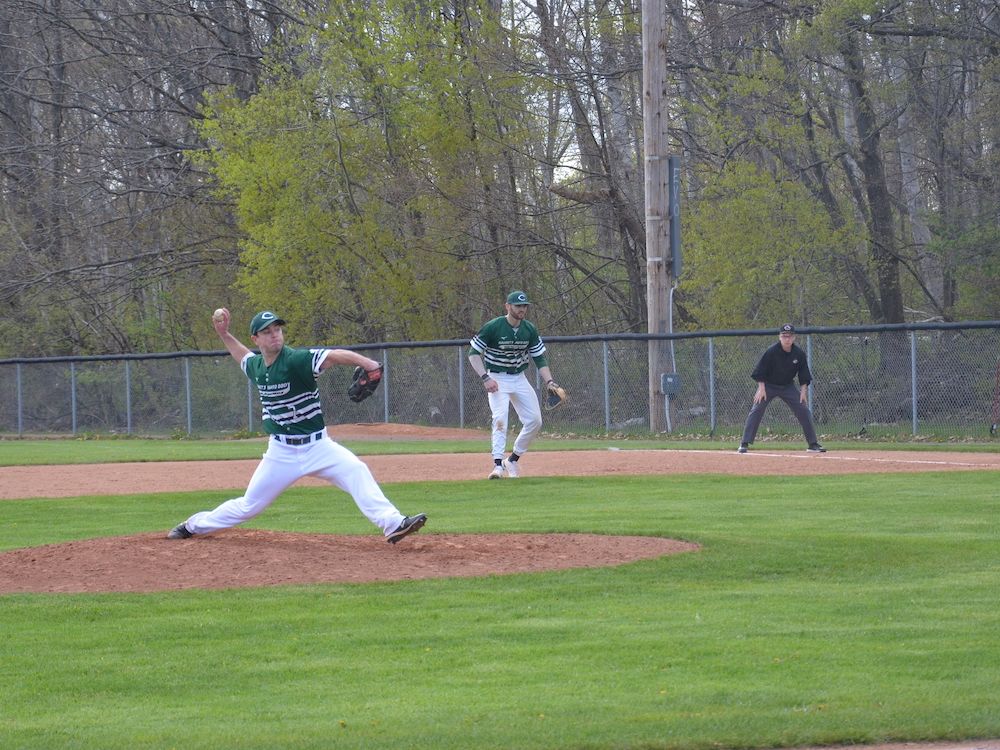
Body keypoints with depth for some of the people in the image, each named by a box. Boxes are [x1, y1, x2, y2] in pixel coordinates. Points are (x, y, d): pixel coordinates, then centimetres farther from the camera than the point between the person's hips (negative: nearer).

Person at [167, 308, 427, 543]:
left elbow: (335, 355, -34)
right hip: (281, 452, 3)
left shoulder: (296, 360, -17)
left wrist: (366, 363, -51)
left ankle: (392, 524, -32)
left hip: (317, 445, -3)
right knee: (249, 505, 10)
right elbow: (243, 355, 29)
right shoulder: (256, 367, 1)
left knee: (356, 471, -28)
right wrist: (224, 334, 15)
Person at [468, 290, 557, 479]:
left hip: (519, 378, 5)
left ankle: (513, 460, 14)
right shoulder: (492, 327, -16)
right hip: (497, 379, -5)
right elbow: (473, 354, -12)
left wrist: (549, 382, -9)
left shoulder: (530, 330, -1)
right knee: (500, 419, -23)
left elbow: (539, 358, 5)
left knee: (535, 420, -1)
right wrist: (485, 378, -24)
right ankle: (498, 465, -26)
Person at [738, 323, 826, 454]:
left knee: (804, 412, -3)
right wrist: (761, 389, -20)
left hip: (788, 386, 3)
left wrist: (803, 391, -8)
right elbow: (760, 372, -15)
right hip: (768, 385, -3)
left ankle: (813, 444, 6)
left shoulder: (799, 354, -11)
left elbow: (804, 375, 0)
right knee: (756, 411, -16)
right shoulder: (771, 351, -20)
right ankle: (744, 444, -14)